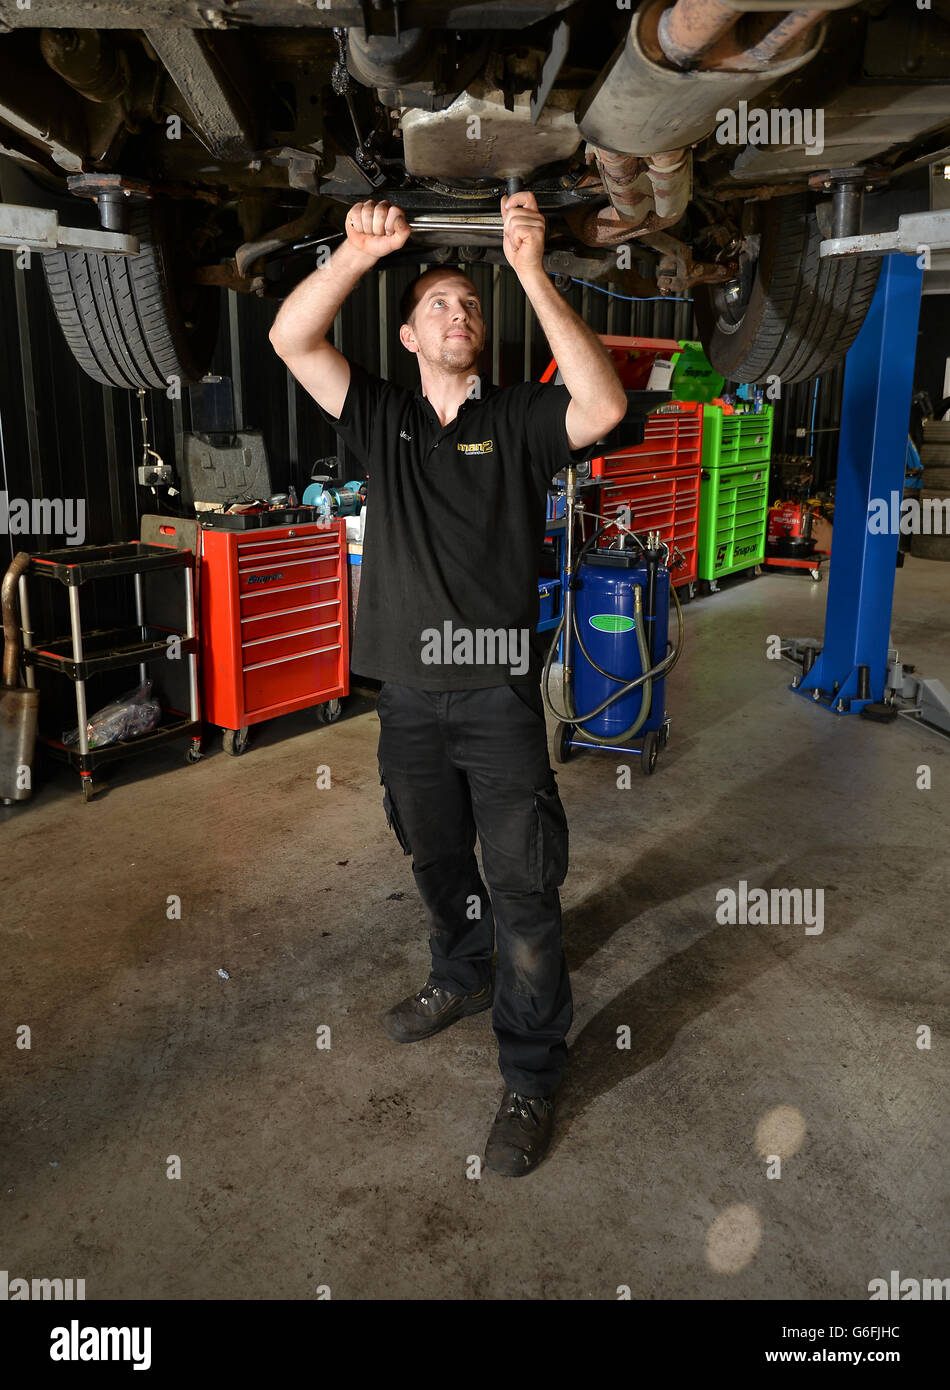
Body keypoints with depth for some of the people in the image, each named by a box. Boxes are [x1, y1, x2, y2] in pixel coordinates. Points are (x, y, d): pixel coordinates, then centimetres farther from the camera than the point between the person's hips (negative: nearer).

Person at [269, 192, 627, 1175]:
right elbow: (290, 340, -5)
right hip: (409, 695, 3)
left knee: (523, 889, -1)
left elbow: (605, 406, -19)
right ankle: (461, 981, 47)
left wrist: (533, 275, -23)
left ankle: (530, 1078, 13)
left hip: (499, 695, -3)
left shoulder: (517, 419, 2)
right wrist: (359, 253, -20)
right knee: (437, 861, 21)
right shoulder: (381, 418, 8)